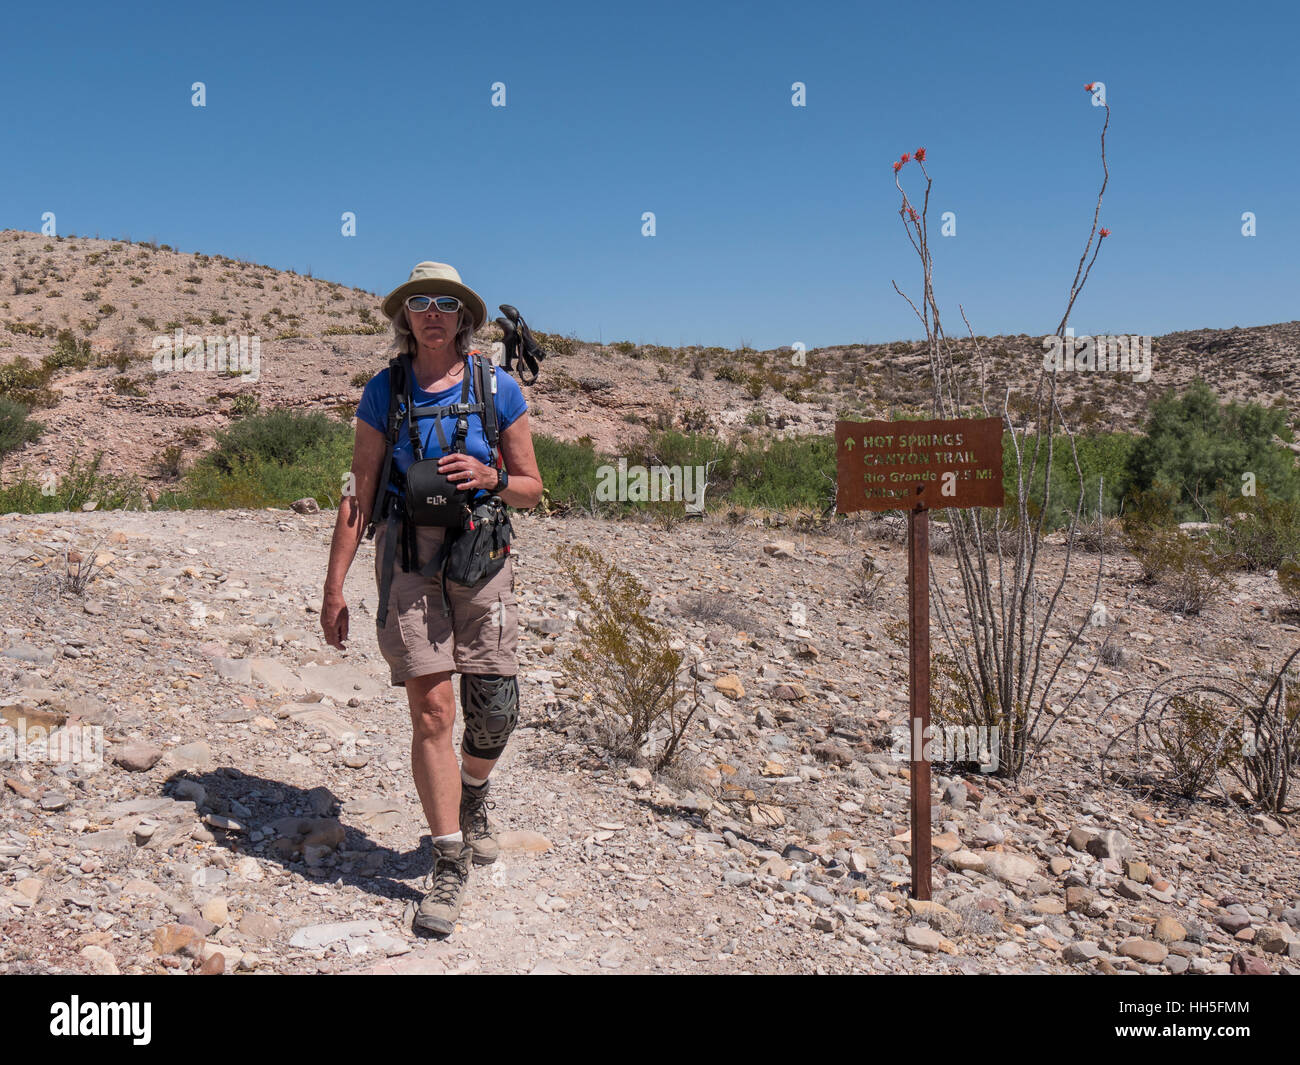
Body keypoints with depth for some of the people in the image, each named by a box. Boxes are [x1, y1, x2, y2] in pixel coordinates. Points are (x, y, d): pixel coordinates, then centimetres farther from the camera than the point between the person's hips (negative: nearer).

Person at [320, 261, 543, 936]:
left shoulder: (499, 390, 2)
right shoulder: (384, 393, 2)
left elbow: (531, 489, 7)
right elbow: (358, 495, 2)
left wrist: (489, 478, -15)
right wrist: (334, 587, -1)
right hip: (407, 555, -1)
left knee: (494, 711, 2)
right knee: (431, 712, -6)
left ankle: (473, 799, 37)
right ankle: (450, 864, 9)